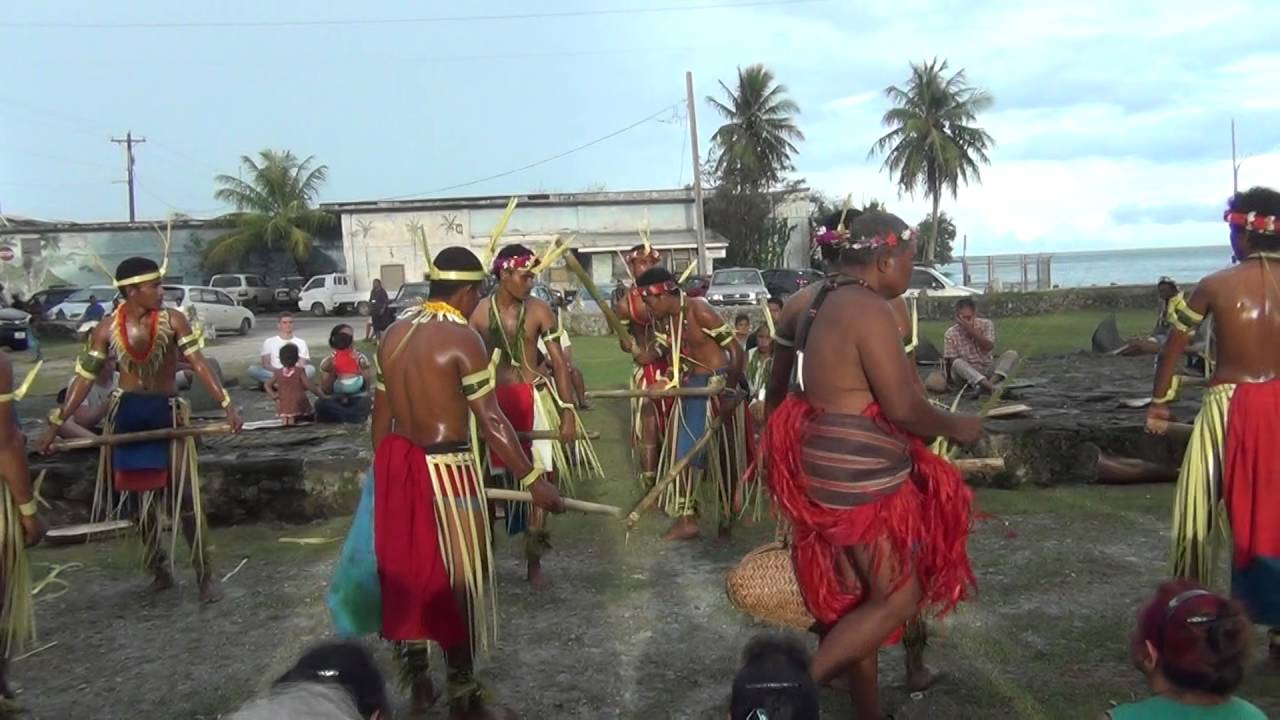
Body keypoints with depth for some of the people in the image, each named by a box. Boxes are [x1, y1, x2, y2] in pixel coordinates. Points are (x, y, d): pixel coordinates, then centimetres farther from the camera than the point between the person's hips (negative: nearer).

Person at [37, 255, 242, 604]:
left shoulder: (172, 320, -11)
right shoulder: (107, 329, -6)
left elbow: (199, 364, -16)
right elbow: (85, 378, 0)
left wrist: (227, 404, -27)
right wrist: (57, 422, -1)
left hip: (166, 411, -2)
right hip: (127, 413, 2)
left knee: (182, 496, -3)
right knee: (141, 495, 11)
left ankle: (205, 574, 4)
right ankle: (160, 568, 27)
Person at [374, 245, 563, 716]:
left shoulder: (394, 334, 7)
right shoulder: (462, 338, -14)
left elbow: (381, 414, 13)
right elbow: (491, 422, -18)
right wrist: (534, 481, -15)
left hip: (397, 463, 7)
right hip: (444, 468, -7)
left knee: (407, 570, 18)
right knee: (456, 579, 5)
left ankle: (416, 682, 32)